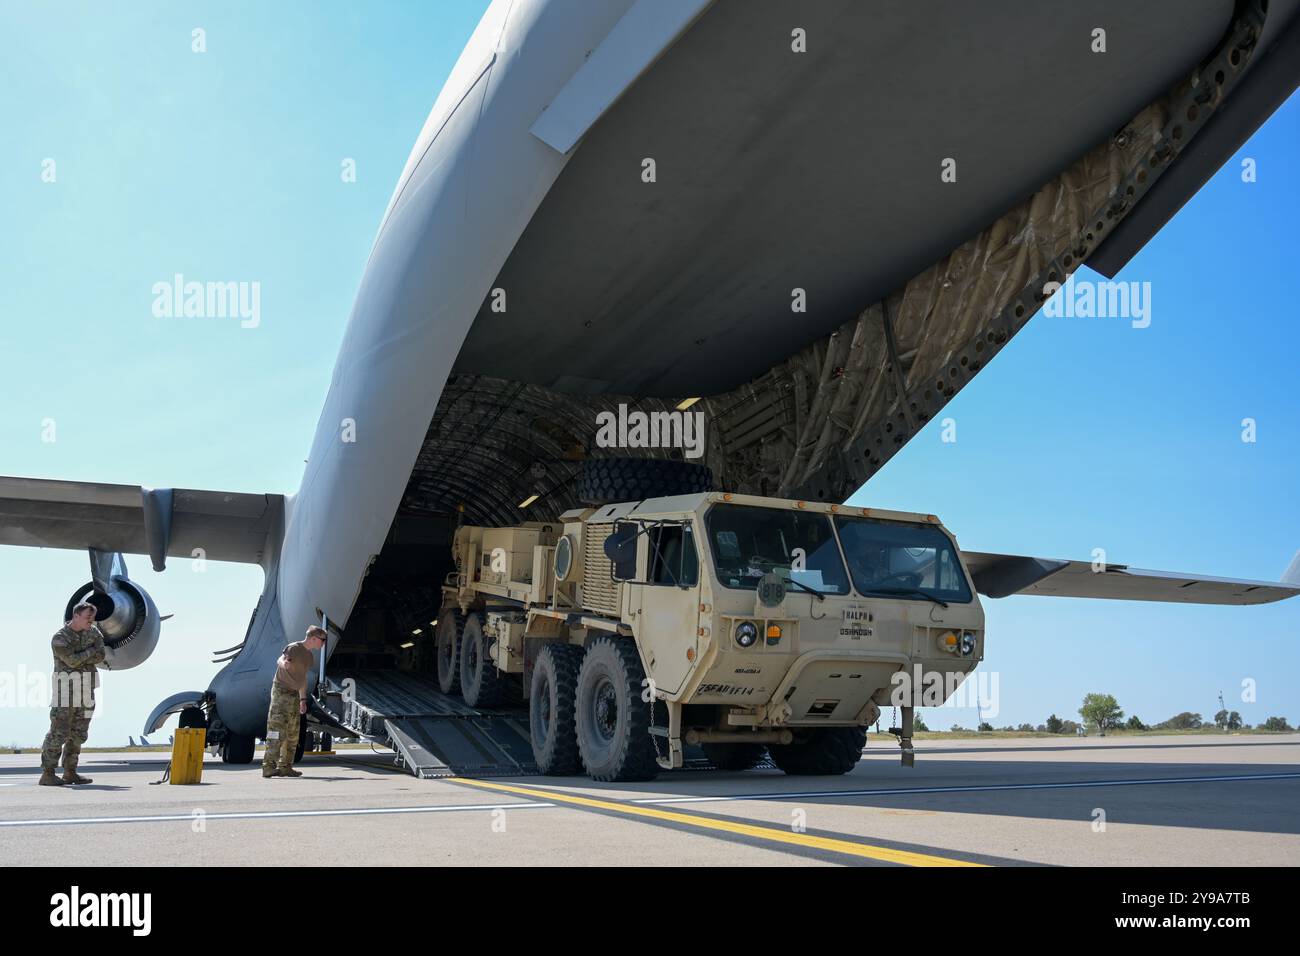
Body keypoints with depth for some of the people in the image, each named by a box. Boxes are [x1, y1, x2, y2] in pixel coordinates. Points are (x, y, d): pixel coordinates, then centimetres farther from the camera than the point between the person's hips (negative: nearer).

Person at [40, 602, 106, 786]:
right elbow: (72, 660, -19)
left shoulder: (94, 633, 8)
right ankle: (47, 774, -6)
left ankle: (70, 773, 16)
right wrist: (90, 651, -6)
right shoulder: (60, 637, -8)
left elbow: (100, 657, -5)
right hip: (66, 691, -6)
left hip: (86, 692, 6)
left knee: (78, 735, 9)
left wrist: (79, 657, -15)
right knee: (58, 733, -8)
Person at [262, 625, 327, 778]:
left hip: (294, 694, 9)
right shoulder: (294, 648, -10)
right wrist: (283, 663, -51)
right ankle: (269, 766, -15)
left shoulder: (308, 655, 15)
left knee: (293, 734, 9)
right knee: (278, 730, -14)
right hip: (281, 691, -9)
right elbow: (280, 660, -26)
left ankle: (285, 766, 15)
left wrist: (303, 699, 24)